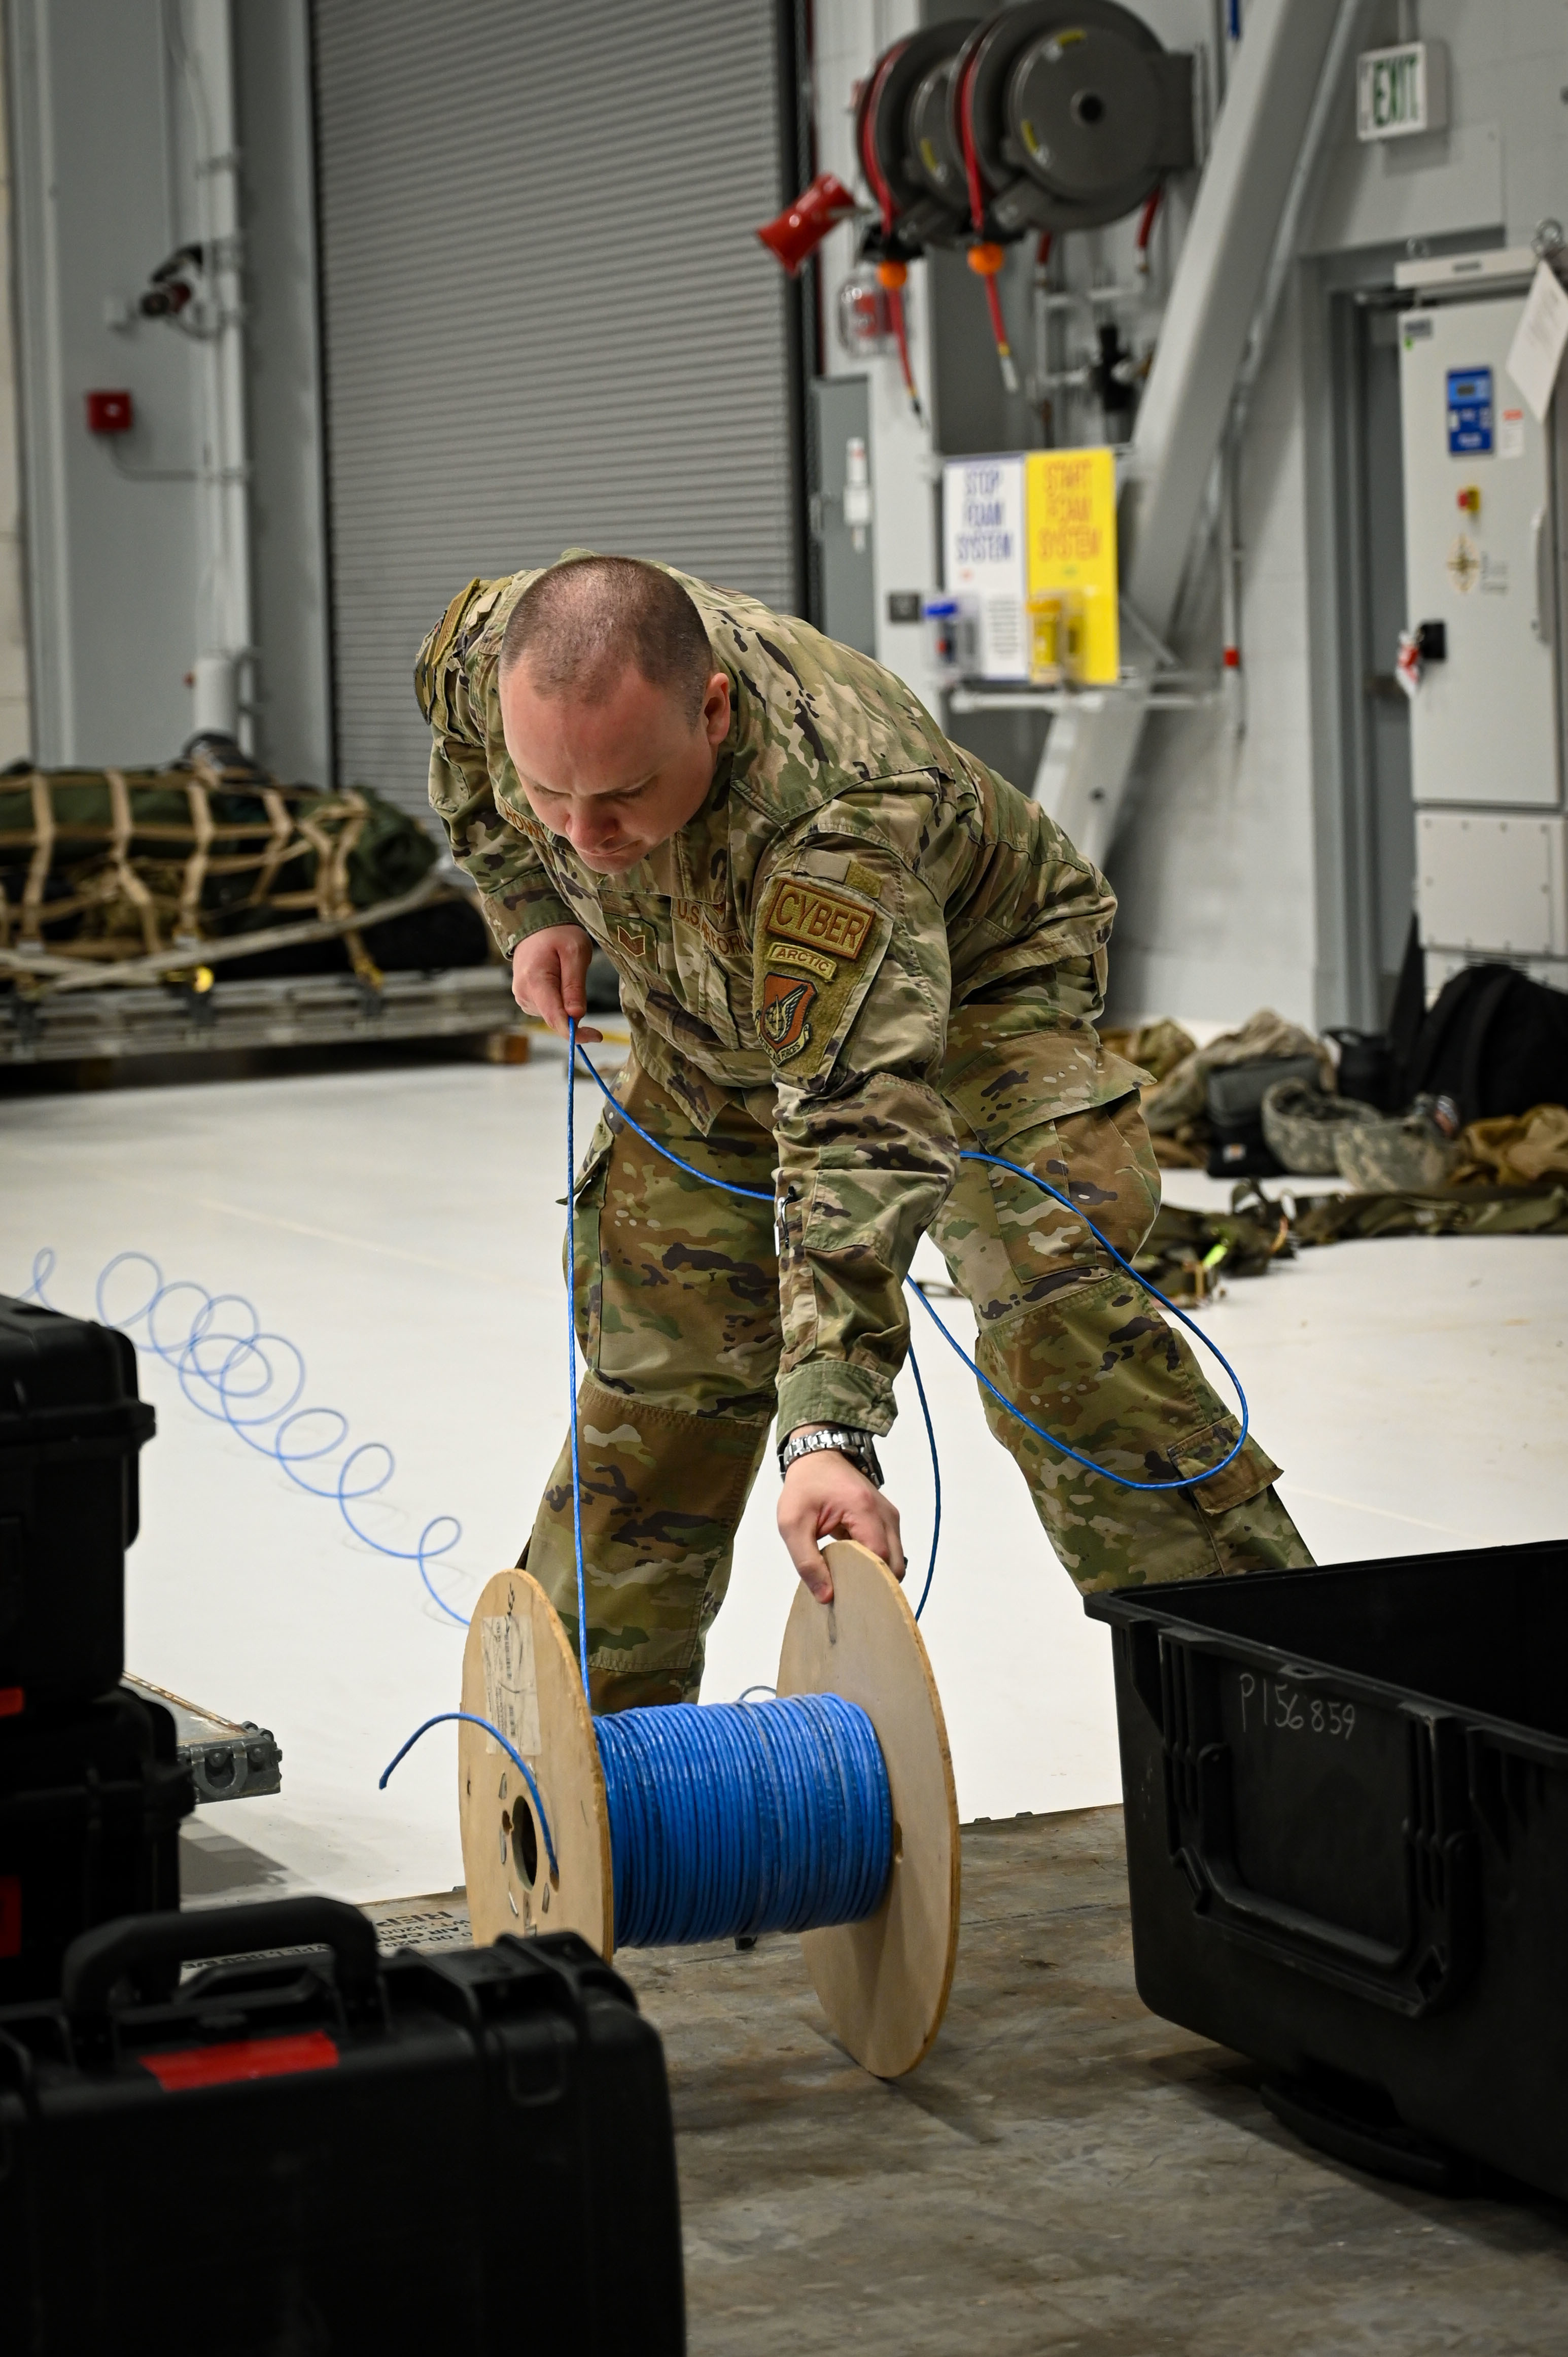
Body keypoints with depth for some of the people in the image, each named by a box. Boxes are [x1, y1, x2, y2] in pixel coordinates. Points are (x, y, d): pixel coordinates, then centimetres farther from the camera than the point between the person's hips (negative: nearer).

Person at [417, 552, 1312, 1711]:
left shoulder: (835, 814, -46)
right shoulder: (490, 647, -29)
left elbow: (859, 1123, -53)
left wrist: (830, 1429, -60)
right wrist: (531, 908, -9)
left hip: (971, 977, -5)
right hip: (714, 1018, 5)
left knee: (1056, 1311, -23)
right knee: (659, 1360, 3)